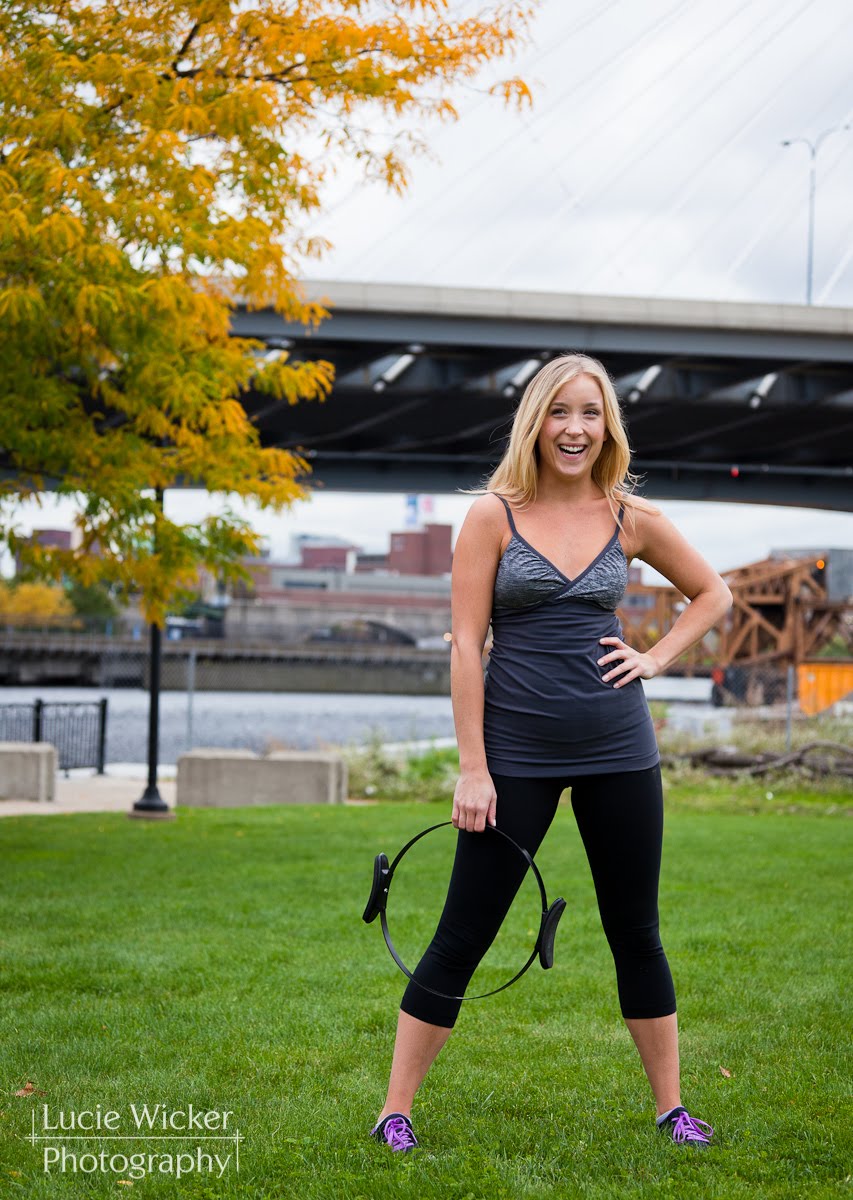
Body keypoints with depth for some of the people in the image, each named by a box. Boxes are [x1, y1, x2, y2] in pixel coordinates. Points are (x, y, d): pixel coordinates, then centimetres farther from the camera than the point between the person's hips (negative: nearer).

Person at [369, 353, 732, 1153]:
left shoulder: (632, 519, 4)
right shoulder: (494, 515, -4)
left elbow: (713, 594, 19)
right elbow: (465, 644, -7)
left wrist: (656, 658, 3)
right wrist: (473, 769, -11)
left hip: (618, 750, 3)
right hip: (519, 751, -3)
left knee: (636, 931, 12)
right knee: (463, 935, 0)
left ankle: (670, 1106, 25)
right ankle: (395, 1111, 10)